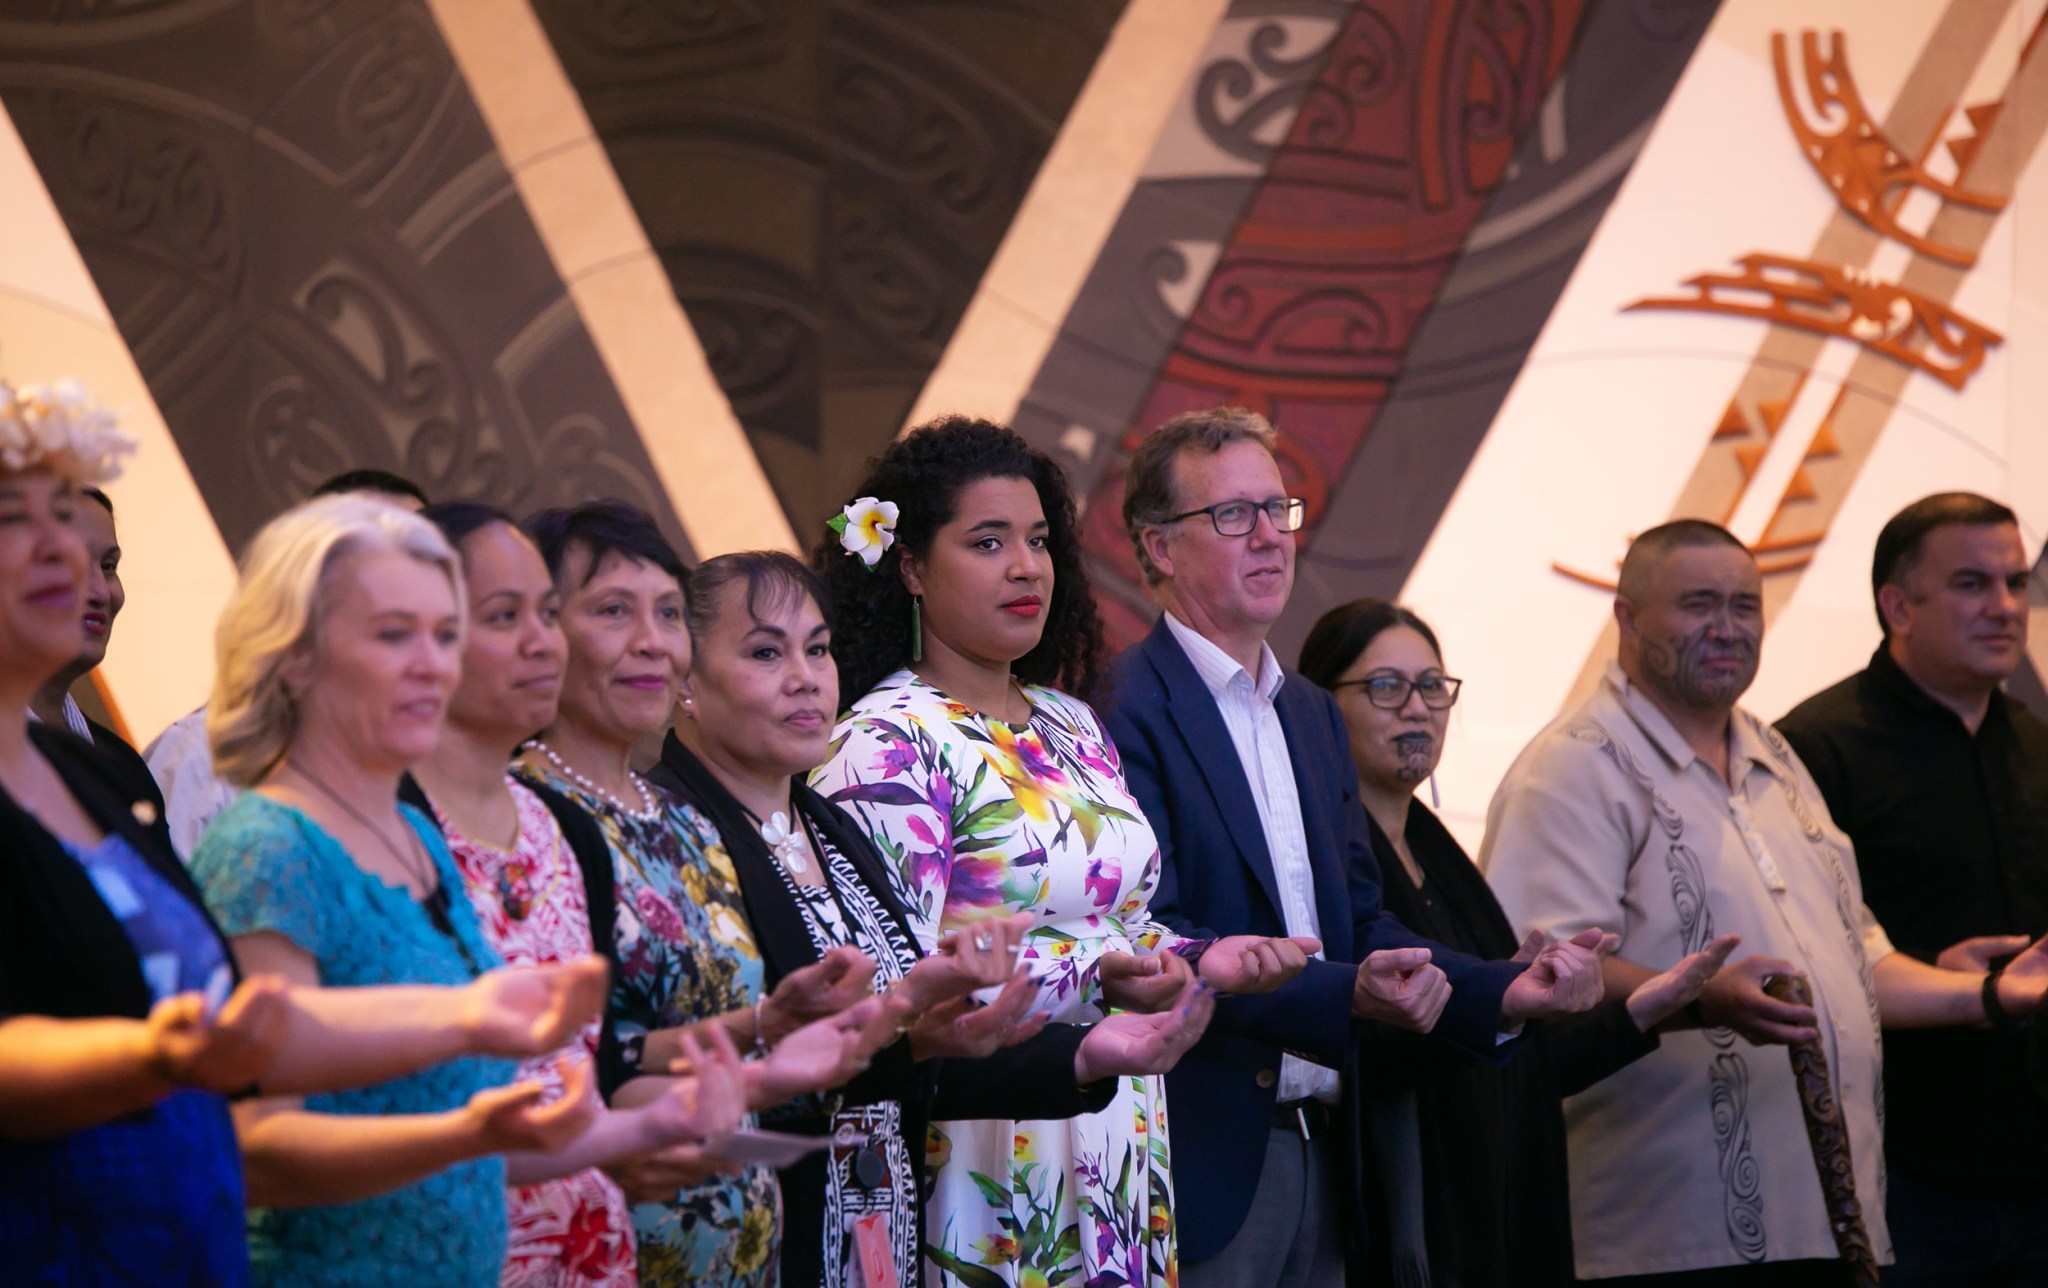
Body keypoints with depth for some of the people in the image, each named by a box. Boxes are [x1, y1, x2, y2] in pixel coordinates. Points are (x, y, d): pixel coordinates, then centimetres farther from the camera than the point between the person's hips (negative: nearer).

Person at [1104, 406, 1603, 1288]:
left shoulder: (1312, 714, 18)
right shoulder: (1123, 711, -11)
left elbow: (1358, 920, 15)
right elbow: (1153, 939, -21)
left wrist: (1502, 990, -1)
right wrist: (1346, 994, -30)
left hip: (1318, 1145, 8)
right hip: (1205, 1162, -8)